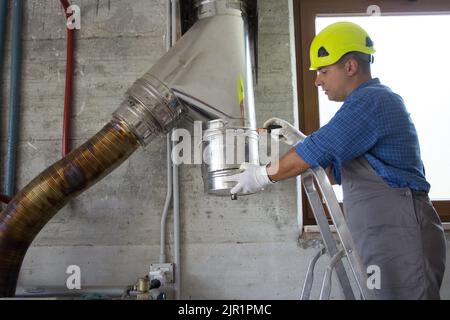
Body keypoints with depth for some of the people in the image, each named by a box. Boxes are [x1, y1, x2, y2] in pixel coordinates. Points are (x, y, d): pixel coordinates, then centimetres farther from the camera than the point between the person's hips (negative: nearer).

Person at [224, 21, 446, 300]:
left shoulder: (371, 100, -13)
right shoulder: (374, 101, 21)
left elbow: (319, 150, -16)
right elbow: (339, 172, 22)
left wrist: (262, 176, -3)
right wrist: (298, 139, 14)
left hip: (400, 236, -10)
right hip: (387, 242, 10)